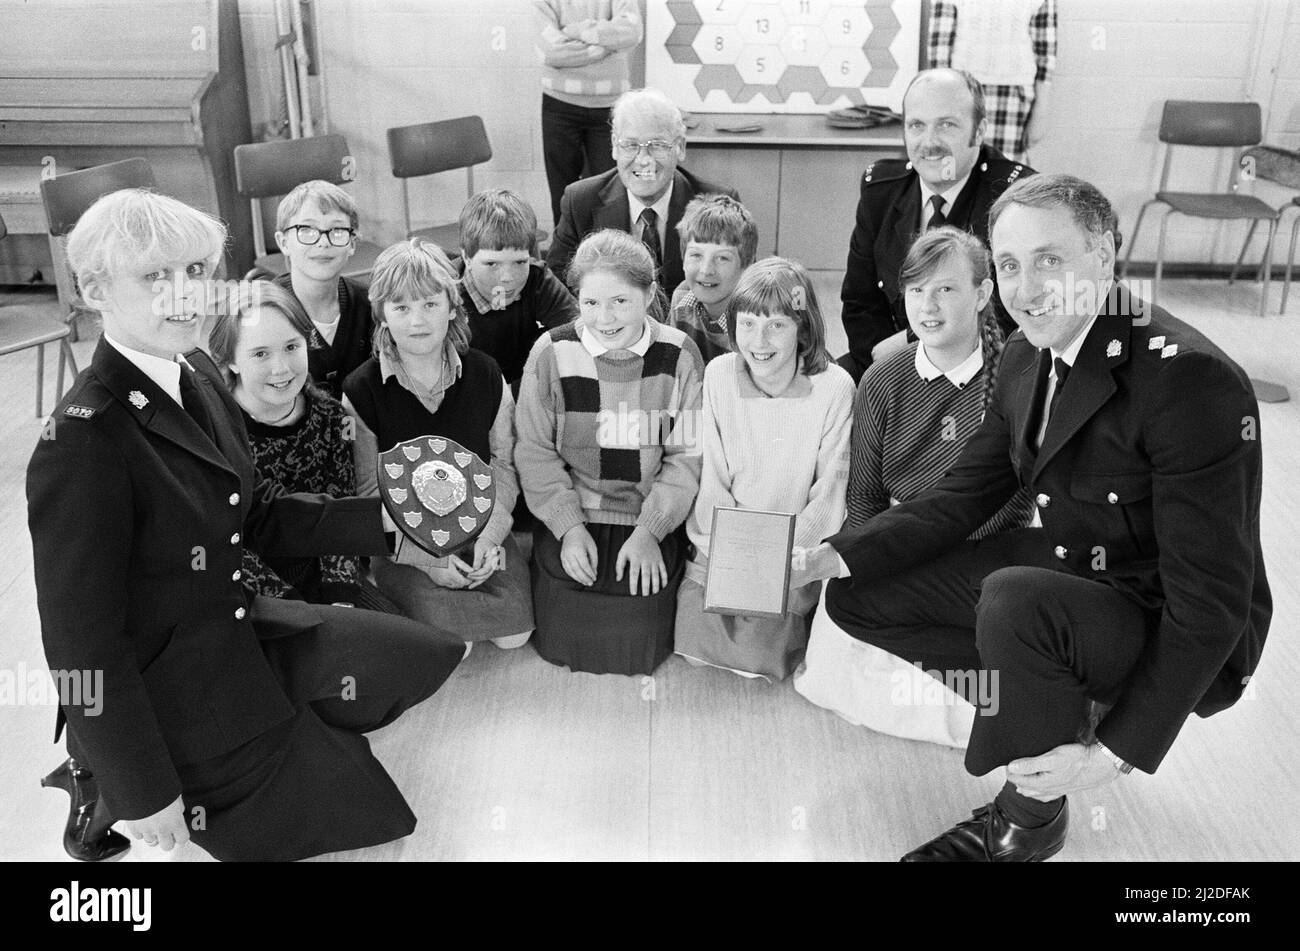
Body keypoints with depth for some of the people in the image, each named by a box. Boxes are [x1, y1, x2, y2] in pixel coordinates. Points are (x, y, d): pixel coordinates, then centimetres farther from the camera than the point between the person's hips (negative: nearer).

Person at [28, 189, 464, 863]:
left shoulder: (197, 373, -2)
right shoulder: (82, 441, -28)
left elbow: (254, 515, 8)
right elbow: (81, 644, -24)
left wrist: (384, 519, -2)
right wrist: (143, 794, -18)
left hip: (240, 631, 8)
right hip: (168, 696, -8)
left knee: (421, 655, 12)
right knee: (330, 815, 8)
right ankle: (107, 790, 15)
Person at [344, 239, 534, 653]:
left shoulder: (486, 375, -1)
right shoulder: (360, 391, -9)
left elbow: (503, 464, 6)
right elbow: (367, 493, -6)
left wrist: (488, 537, -9)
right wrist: (424, 556, -15)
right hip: (402, 543, -2)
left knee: (514, 631, -15)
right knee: (440, 630, -26)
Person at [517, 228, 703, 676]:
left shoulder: (679, 356, -5)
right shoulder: (551, 352, -6)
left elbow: (686, 457, -2)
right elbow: (535, 451, -1)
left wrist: (649, 531, -11)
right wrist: (569, 527, -10)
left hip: (654, 521, 0)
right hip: (569, 517, 0)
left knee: (639, 645, -9)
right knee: (566, 637, -10)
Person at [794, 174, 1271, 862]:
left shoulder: (1191, 379, -26)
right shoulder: (1025, 356, -1)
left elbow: (1211, 602, -25)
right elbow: (963, 495, 4)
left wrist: (1118, 752, -26)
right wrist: (832, 557, -9)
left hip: (1171, 636, -7)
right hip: (1059, 571, 8)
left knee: (1013, 598, -37)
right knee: (855, 596, 3)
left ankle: (1032, 818, -9)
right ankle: (1064, 702, 8)